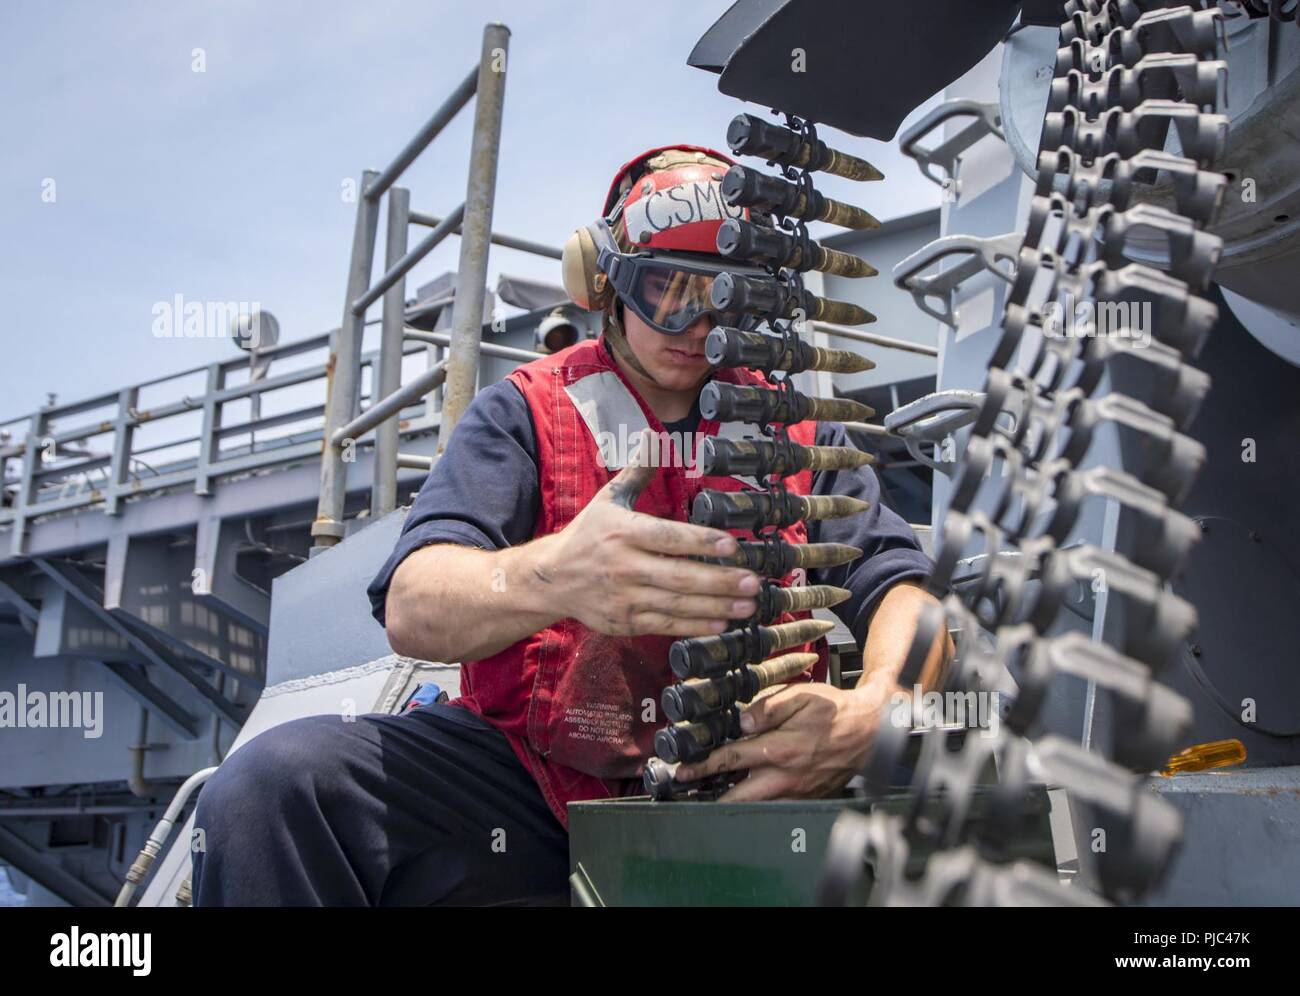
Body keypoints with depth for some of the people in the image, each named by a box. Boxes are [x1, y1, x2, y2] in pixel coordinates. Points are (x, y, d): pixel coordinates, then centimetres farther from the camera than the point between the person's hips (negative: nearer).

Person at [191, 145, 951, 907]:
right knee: (275, 781, -25)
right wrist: (549, 577, -35)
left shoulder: (801, 435, 11)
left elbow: (902, 590, -2)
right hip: (534, 776, -2)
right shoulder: (527, 412, 4)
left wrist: (871, 712, -26)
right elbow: (411, 608, -12)